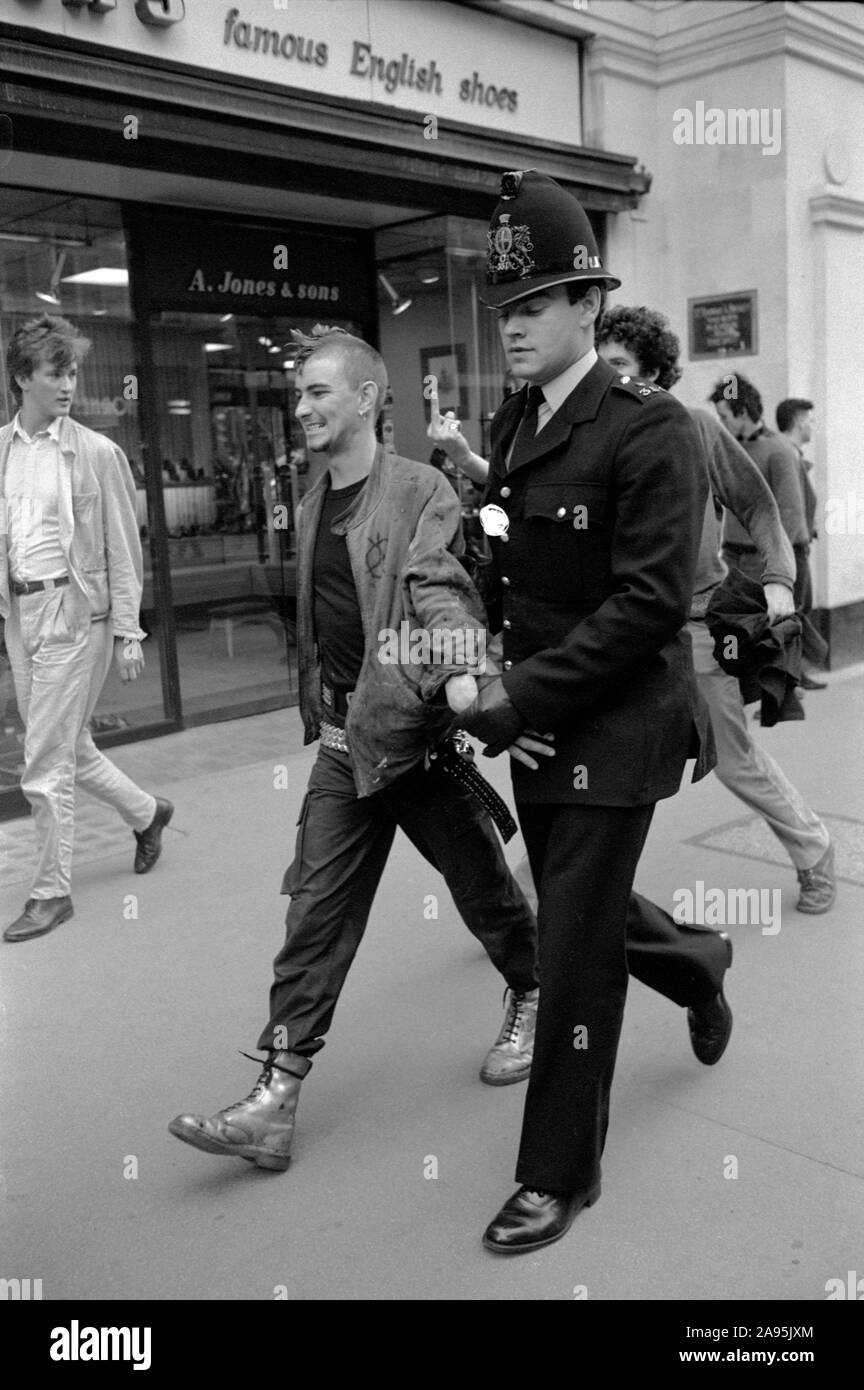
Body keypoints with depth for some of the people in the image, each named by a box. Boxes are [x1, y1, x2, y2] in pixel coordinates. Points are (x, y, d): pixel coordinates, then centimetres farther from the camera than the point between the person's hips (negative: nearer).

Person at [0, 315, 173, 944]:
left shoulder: (96, 453, -7)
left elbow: (123, 549, -6)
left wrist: (128, 632, -9)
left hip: (74, 612, -5)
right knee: (71, 748, 17)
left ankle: (52, 892, 14)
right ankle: (147, 812, 42)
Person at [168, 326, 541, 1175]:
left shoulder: (419, 491, -9)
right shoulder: (313, 503, 11)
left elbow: (438, 586, -23)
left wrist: (460, 670, -41)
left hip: (416, 730, -6)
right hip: (343, 739, 6)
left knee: (480, 883, 11)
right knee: (316, 910, 2)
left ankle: (531, 998, 40)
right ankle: (276, 1099, 6)